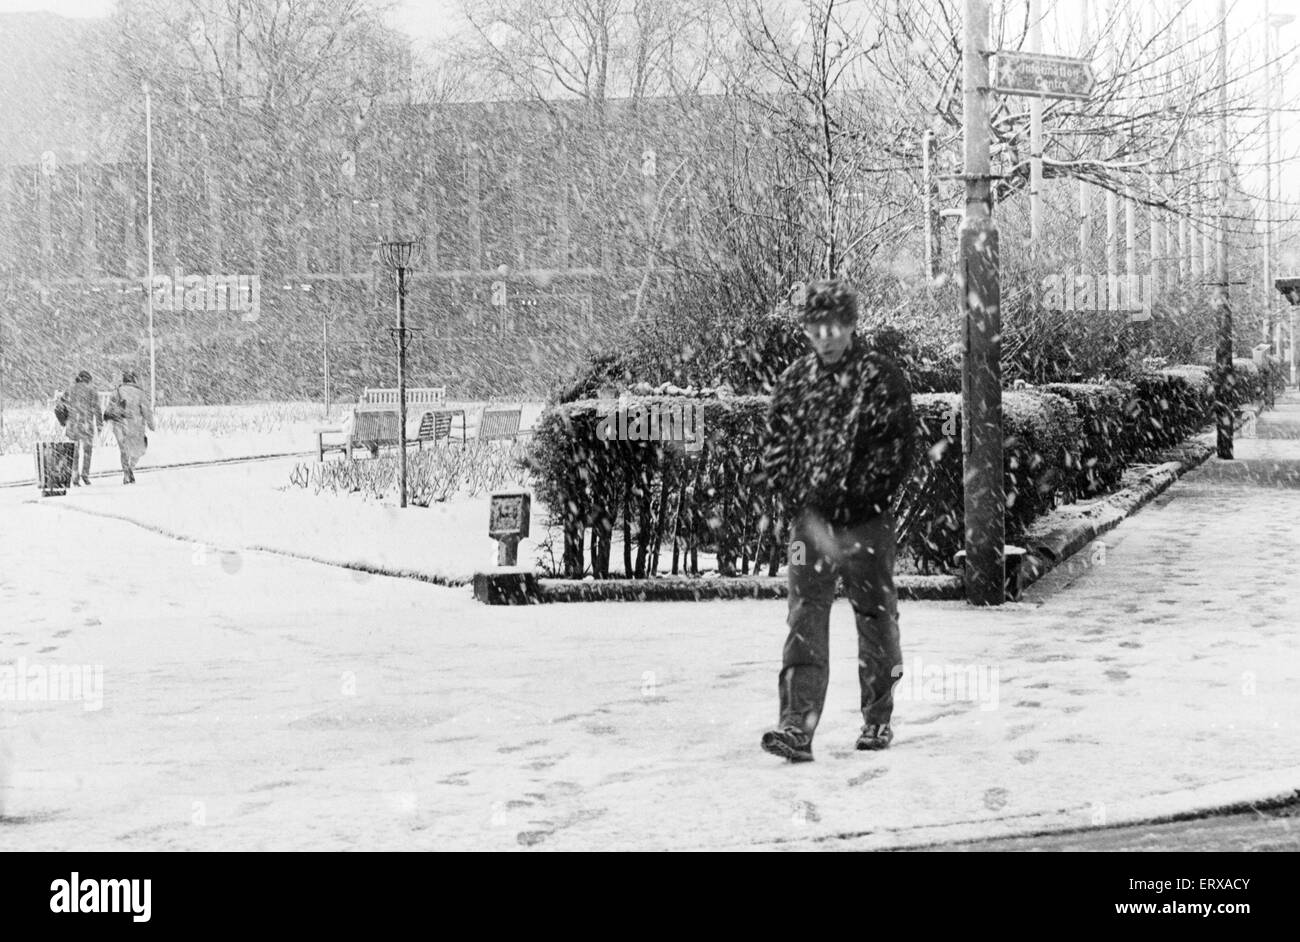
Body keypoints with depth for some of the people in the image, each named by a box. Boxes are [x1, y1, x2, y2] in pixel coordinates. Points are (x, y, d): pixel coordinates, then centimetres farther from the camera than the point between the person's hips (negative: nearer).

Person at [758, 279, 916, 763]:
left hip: (866, 521, -2)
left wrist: (854, 500, -13)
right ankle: (797, 726, -11)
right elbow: (775, 451, 7)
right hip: (809, 520, 2)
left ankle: (878, 719, 22)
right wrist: (803, 508, -6)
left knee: (875, 618, 8)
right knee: (805, 622, -7)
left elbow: (898, 449, -7)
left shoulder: (881, 377, -2)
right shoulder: (794, 381, 8)